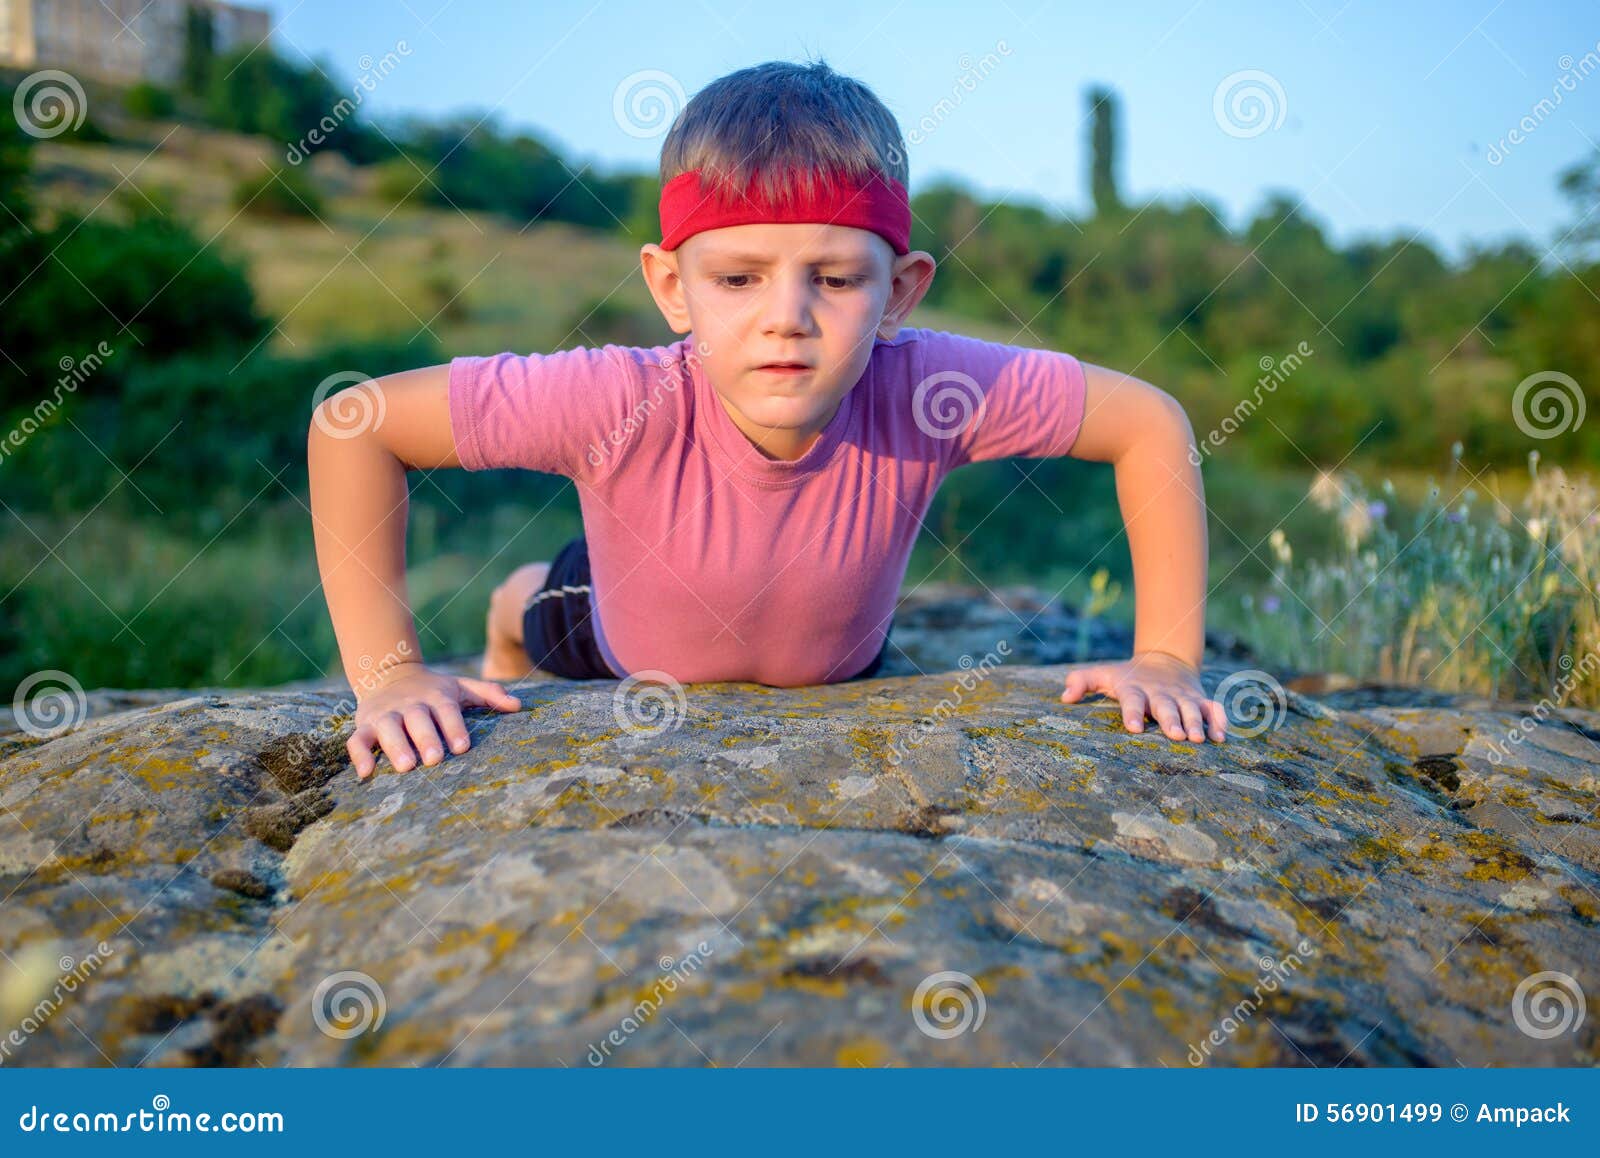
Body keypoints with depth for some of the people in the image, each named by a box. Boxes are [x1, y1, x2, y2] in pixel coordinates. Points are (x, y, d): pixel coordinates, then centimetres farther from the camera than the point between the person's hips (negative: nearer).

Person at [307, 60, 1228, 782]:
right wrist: (387, 673, -37)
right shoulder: (618, 403, -45)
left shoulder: (925, 391, -41)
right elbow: (354, 423, -37)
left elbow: (1152, 423, -28)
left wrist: (1167, 659, -31)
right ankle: (508, 655, 65)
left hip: (836, 666, 1)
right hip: (634, 661, 0)